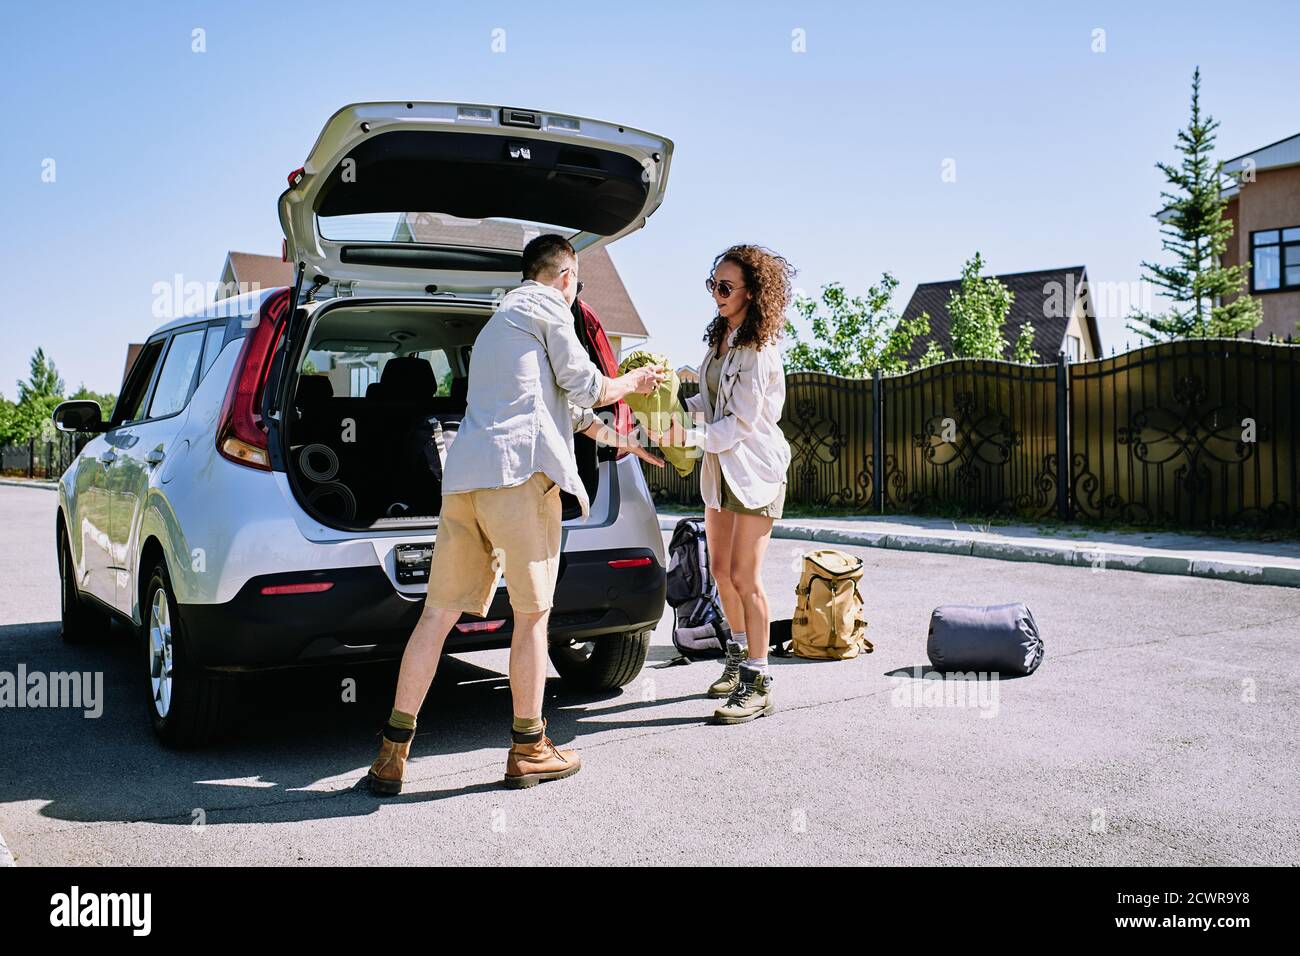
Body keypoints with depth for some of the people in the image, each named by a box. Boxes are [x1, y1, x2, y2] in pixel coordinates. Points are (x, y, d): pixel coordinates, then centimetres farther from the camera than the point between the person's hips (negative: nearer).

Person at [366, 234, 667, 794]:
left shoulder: (499, 322, 34)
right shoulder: (547, 306, 7)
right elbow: (583, 387, 6)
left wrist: (617, 438, 43)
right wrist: (634, 382, 25)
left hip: (463, 475, 8)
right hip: (519, 468, -8)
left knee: (439, 613, 7)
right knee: (532, 613, 2)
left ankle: (392, 754, 7)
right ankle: (528, 750, 10)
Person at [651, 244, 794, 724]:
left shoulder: (757, 349, -17)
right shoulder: (720, 337, 9)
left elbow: (742, 422, -19)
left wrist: (688, 437, -23)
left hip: (754, 467, -9)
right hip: (720, 466, 9)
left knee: (744, 576, -8)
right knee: (720, 569, 14)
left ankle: (757, 683, 1)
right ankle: (738, 656, 32)